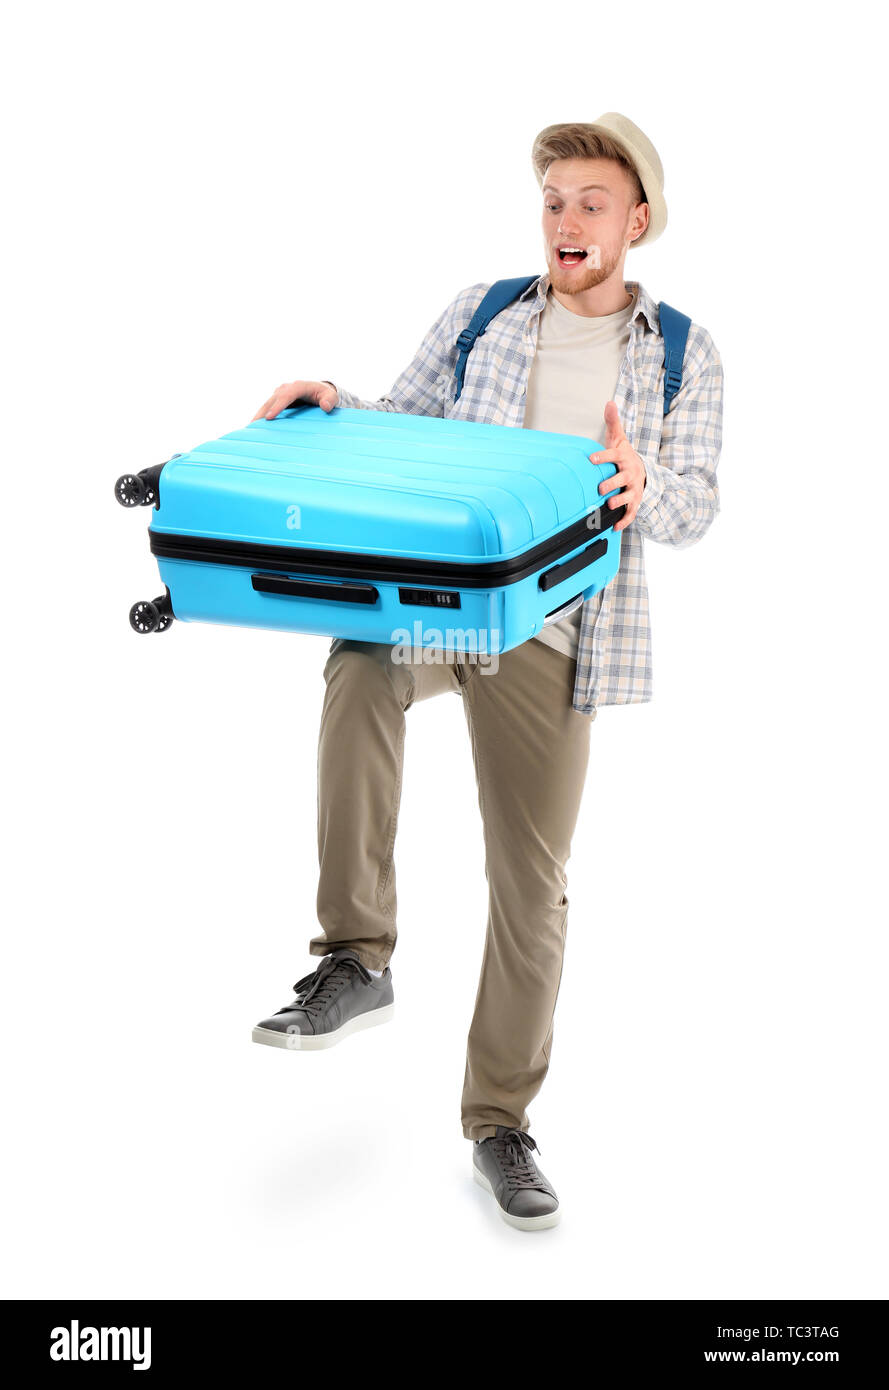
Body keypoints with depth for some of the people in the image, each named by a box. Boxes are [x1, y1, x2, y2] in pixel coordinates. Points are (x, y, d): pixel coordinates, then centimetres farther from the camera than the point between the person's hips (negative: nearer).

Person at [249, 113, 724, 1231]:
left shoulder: (684, 353, 9)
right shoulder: (481, 313, 12)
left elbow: (696, 508, 2)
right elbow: (404, 424, 17)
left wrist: (644, 489, -22)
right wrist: (332, 406, -4)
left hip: (547, 634, 0)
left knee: (531, 883, 3)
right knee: (360, 661, -37)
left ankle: (499, 1124, 19)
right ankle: (355, 960, -29)